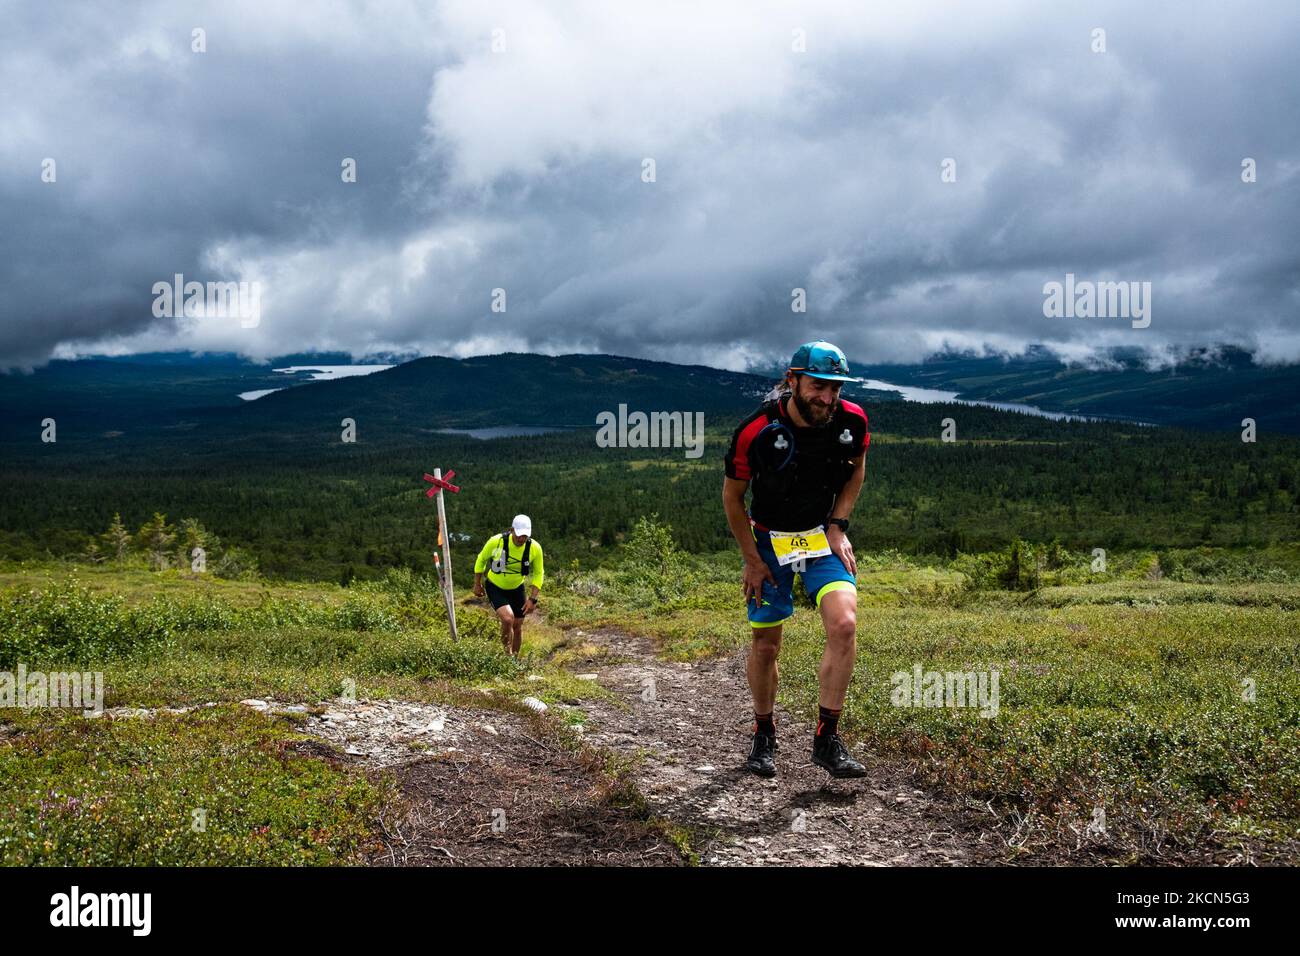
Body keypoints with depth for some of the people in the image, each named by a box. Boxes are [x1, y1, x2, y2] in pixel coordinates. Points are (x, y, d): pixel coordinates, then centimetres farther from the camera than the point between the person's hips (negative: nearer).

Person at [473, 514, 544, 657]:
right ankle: (507, 654, -2)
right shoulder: (496, 541, -26)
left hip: (517, 589, 3)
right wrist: (477, 584, 2)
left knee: (518, 626, 9)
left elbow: (538, 574, -4)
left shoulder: (535, 548, -20)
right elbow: (481, 559, -6)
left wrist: (533, 598, -10)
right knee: (508, 619, -24)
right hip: (495, 588, -3)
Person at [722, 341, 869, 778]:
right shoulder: (757, 431, -23)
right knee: (766, 645, 4)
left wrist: (838, 525, -3)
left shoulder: (851, 421, -15)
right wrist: (752, 559, -6)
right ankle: (764, 734, 28)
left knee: (844, 624, -20)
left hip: (824, 535, 2)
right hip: (770, 540, -2)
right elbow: (732, 496, -8)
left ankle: (827, 740, -8)